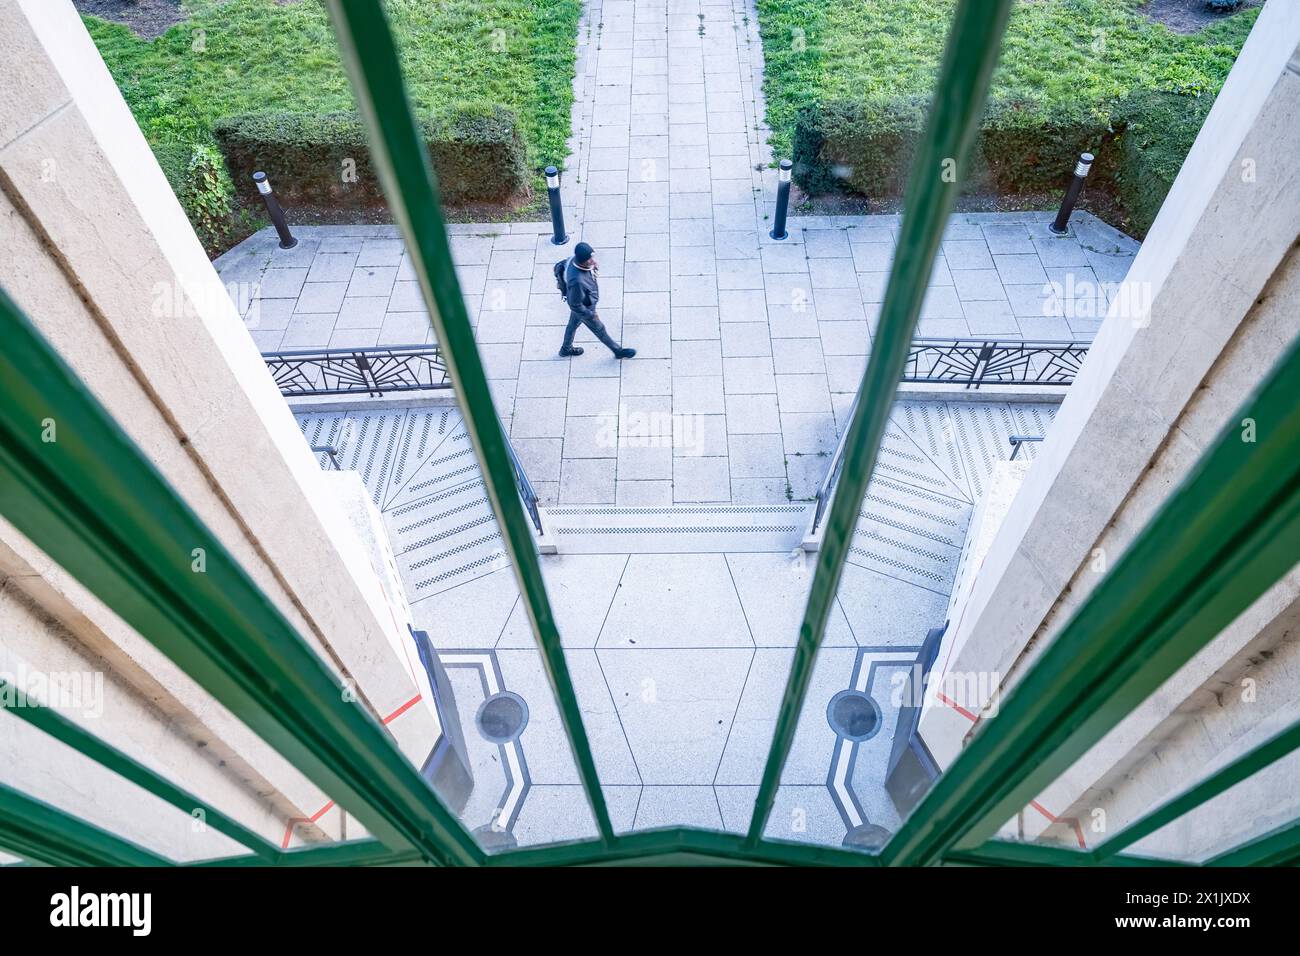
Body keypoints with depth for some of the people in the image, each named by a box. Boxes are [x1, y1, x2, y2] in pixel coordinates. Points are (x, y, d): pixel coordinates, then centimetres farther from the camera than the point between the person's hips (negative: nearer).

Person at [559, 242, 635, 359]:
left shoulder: (576, 260, -23)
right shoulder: (577, 280, -46)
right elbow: (575, 305, -32)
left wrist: (593, 267, -8)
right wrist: (591, 316, -18)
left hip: (579, 302, 8)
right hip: (584, 308, -7)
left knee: (573, 324, 30)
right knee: (599, 329, 17)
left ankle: (566, 349, 57)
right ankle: (618, 351, 42)